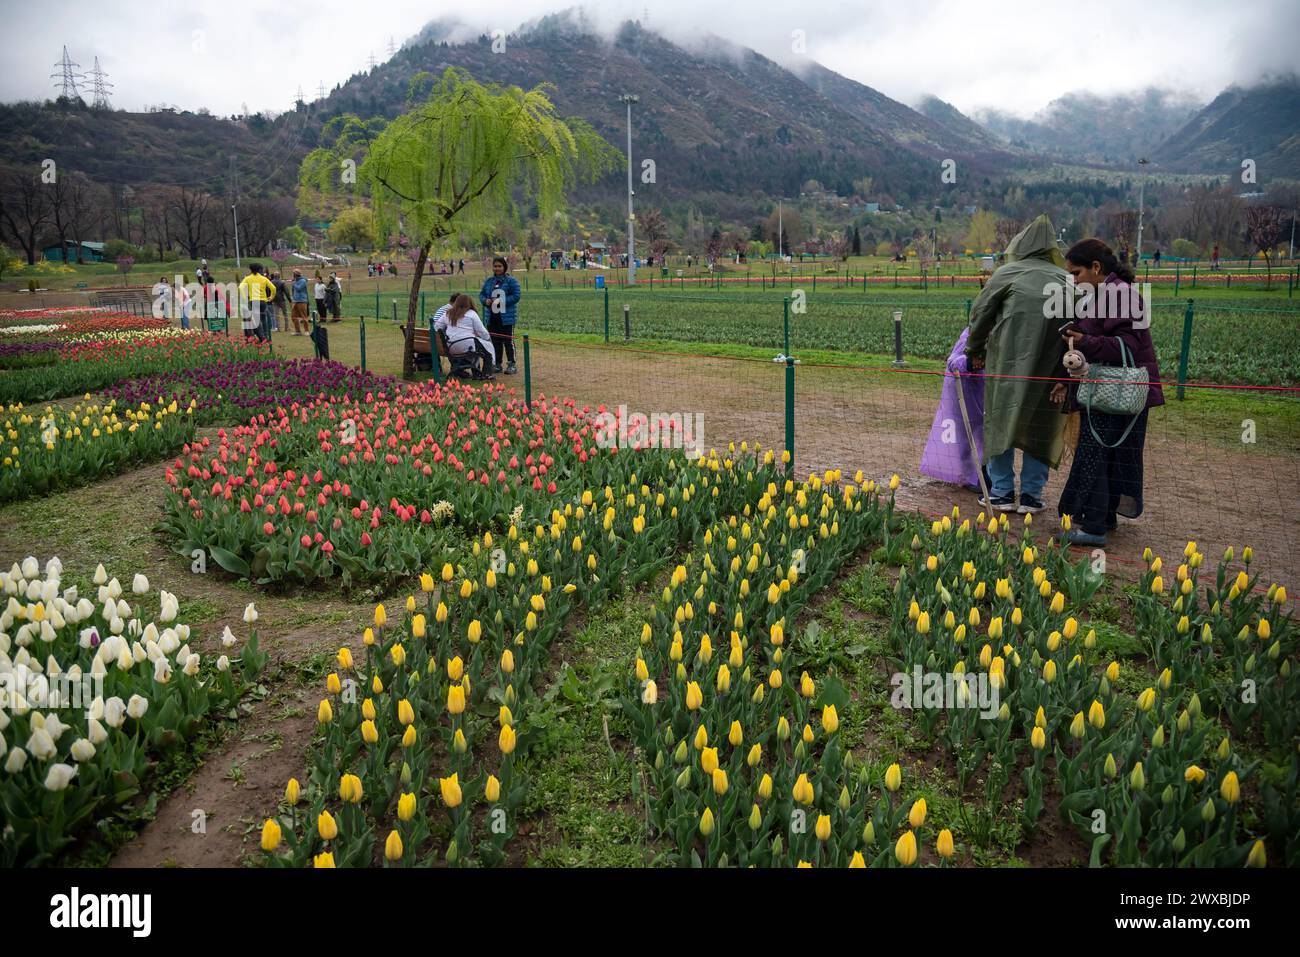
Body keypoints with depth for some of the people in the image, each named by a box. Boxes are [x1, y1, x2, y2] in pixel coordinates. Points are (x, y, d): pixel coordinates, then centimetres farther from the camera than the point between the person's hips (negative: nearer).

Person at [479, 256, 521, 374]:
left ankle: (512, 365, 6)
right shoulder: (488, 281, 10)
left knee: (508, 341, -1)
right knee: (495, 341, 11)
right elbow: (481, 294, 15)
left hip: (506, 317, -5)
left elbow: (516, 296, -10)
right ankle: (497, 364, 21)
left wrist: (501, 301, -17)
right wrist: (485, 300, -7)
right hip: (492, 317, 5)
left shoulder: (511, 281, -5)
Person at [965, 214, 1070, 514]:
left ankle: (1002, 492, 12)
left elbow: (981, 312, 4)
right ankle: (1031, 495, 17)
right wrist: (1065, 378, -2)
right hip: (1052, 364, 2)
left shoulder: (1007, 272, 3)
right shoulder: (1066, 279, 9)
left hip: (1011, 359, -2)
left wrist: (975, 351, 21)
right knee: (1042, 424, 13)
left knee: (1002, 418, 10)